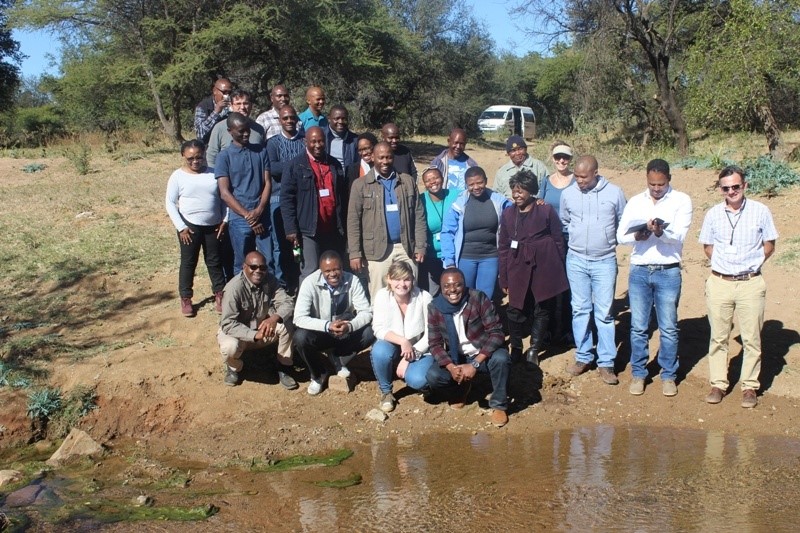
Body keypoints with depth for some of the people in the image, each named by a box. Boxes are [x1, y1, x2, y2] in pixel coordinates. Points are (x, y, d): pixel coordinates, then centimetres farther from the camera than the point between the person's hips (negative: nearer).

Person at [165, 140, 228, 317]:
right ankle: (186, 299, 18)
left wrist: (225, 220, 0)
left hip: (213, 226, 2)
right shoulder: (178, 176, -6)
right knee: (188, 262, 7)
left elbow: (223, 197, 7)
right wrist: (181, 227, -10)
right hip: (190, 226, -2)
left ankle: (219, 295, 23)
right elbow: (170, 204, -5)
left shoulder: (213, 173, 0)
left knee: (215, 262, 11)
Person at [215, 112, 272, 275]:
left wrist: (259, 211, -9)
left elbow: (267, 183, 6)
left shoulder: (261, 151, 8)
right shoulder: (224, 156, -1)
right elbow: (225, 193, -6)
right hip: (239, 219, -2)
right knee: (242, 265, 6)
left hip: (263, 217, 2)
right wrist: (248, 215, -11)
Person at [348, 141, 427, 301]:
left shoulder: (408, 181, 9)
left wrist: (420, 246, 1)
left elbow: (419, 216, 8)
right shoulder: (361, 185, 3)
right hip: (377, 250, -2)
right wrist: (355, 253, -8)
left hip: (406, 248, 2)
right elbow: (353, 221, -1)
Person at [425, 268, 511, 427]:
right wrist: (451, 367, -25)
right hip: (457, 357, 3)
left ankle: (499, 405, -10)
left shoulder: (479, 299, -20)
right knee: (433, 377, -24)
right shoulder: (435, 308, -11)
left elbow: (497, 333, -22)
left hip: (483, 355, -2)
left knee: (501, 358, -35)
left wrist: (474, 364, -30)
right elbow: (434, 344, -6)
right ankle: (463, 385, 10)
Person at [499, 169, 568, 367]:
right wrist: (504, 279, 7)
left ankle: (533, 350, 15)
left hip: (544, 268, -2)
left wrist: (559, 269, 2)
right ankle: (516, 349, 19)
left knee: (542, 310, 3)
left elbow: (558, 241, 3)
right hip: (518, 269, 2)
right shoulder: (508, 214, 6)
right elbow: (503, 247, 8)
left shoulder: (546, 211, -2)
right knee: (516, 310, 2)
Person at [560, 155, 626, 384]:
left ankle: (606, 363, 7)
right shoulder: (567, 194, -1)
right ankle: (583, 357, 20)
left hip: (604, 261, -2)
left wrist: (609, 240, 3)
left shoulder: (614, 193, -5)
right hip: (576, 260, 2)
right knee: (580, 310, 8)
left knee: (604, 312, 0)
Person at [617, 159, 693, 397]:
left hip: (668, 272, -2)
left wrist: (660, 232, -32)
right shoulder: (635, 202, 7)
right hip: (639, 271, 2)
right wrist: (637, 236, -20)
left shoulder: (681, 201, -2)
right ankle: (638, 373, 20)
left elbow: (679, 236, -13)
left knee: (668, 328, 5)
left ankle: (668, 376, 18)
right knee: (638, 327, 7)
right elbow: (620, 236, 1)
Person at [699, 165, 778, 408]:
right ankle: (718, 384, 19)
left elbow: (769, 245, 6)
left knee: (751, 338, 4)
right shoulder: (713, 214, 3)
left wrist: (751, 264, -3)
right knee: (718, 337, 8)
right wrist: (724, 264, 1)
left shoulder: (760, 211, -3)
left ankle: (750, 386, 15)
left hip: (750, 284, -2)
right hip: (719, 283, 2)